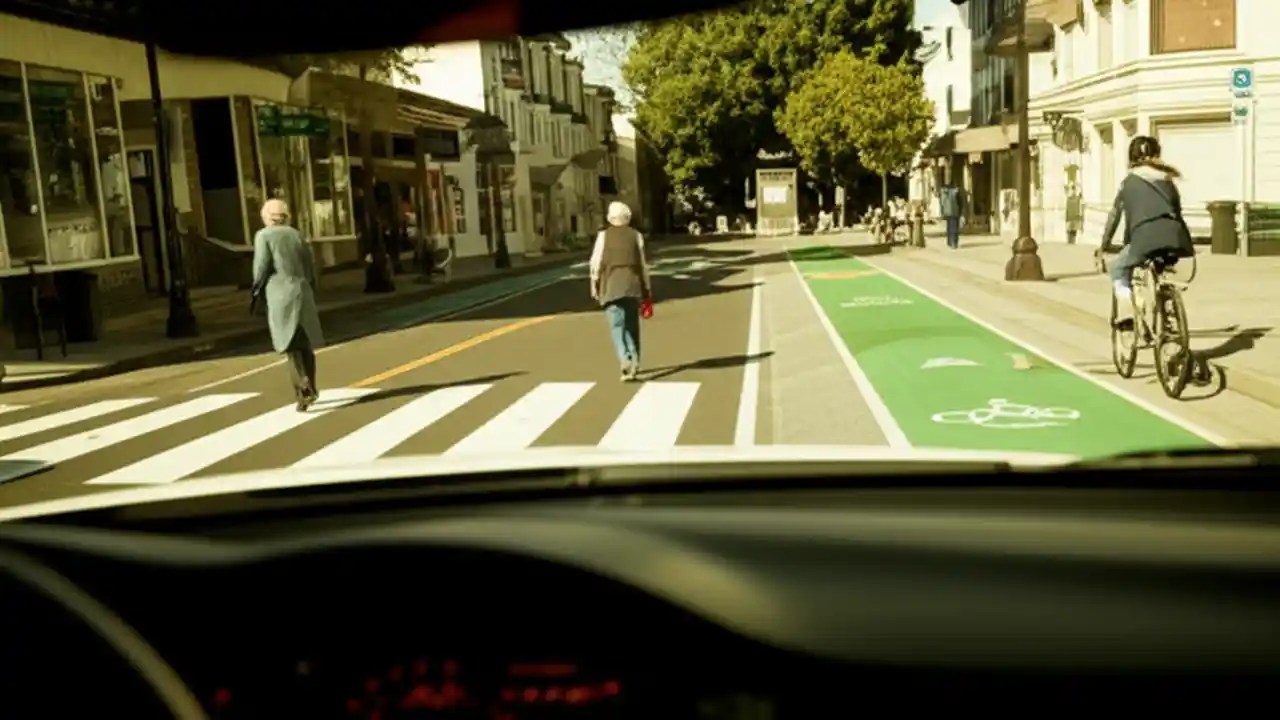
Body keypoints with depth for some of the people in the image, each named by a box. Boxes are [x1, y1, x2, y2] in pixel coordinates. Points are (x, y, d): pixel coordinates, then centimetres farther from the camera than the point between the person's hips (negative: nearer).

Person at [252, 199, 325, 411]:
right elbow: (310, 265, 8)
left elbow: (262, 264, -10)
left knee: (291, 345, -1)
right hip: (302, 292, 4)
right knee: (305, 343, 15)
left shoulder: (263, 235, -1)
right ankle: (311, 389, 22)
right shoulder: (296, 235, 10)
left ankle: (304, 389, -16)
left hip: (280, 295, -4)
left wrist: (258, 287, 7)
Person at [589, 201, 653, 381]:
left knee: (617, 326, -4)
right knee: (632, 325, 12)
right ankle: (634, 362, 11)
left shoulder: (603, 235, 1)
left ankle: (625, 360, -23)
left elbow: (596, 262, -2)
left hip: (611, 286, -2)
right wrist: (647, 289, 12)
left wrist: (594, 286, 7)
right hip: (632, 285, 2)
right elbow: (643, 264, 5)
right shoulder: (636, 235, 5)